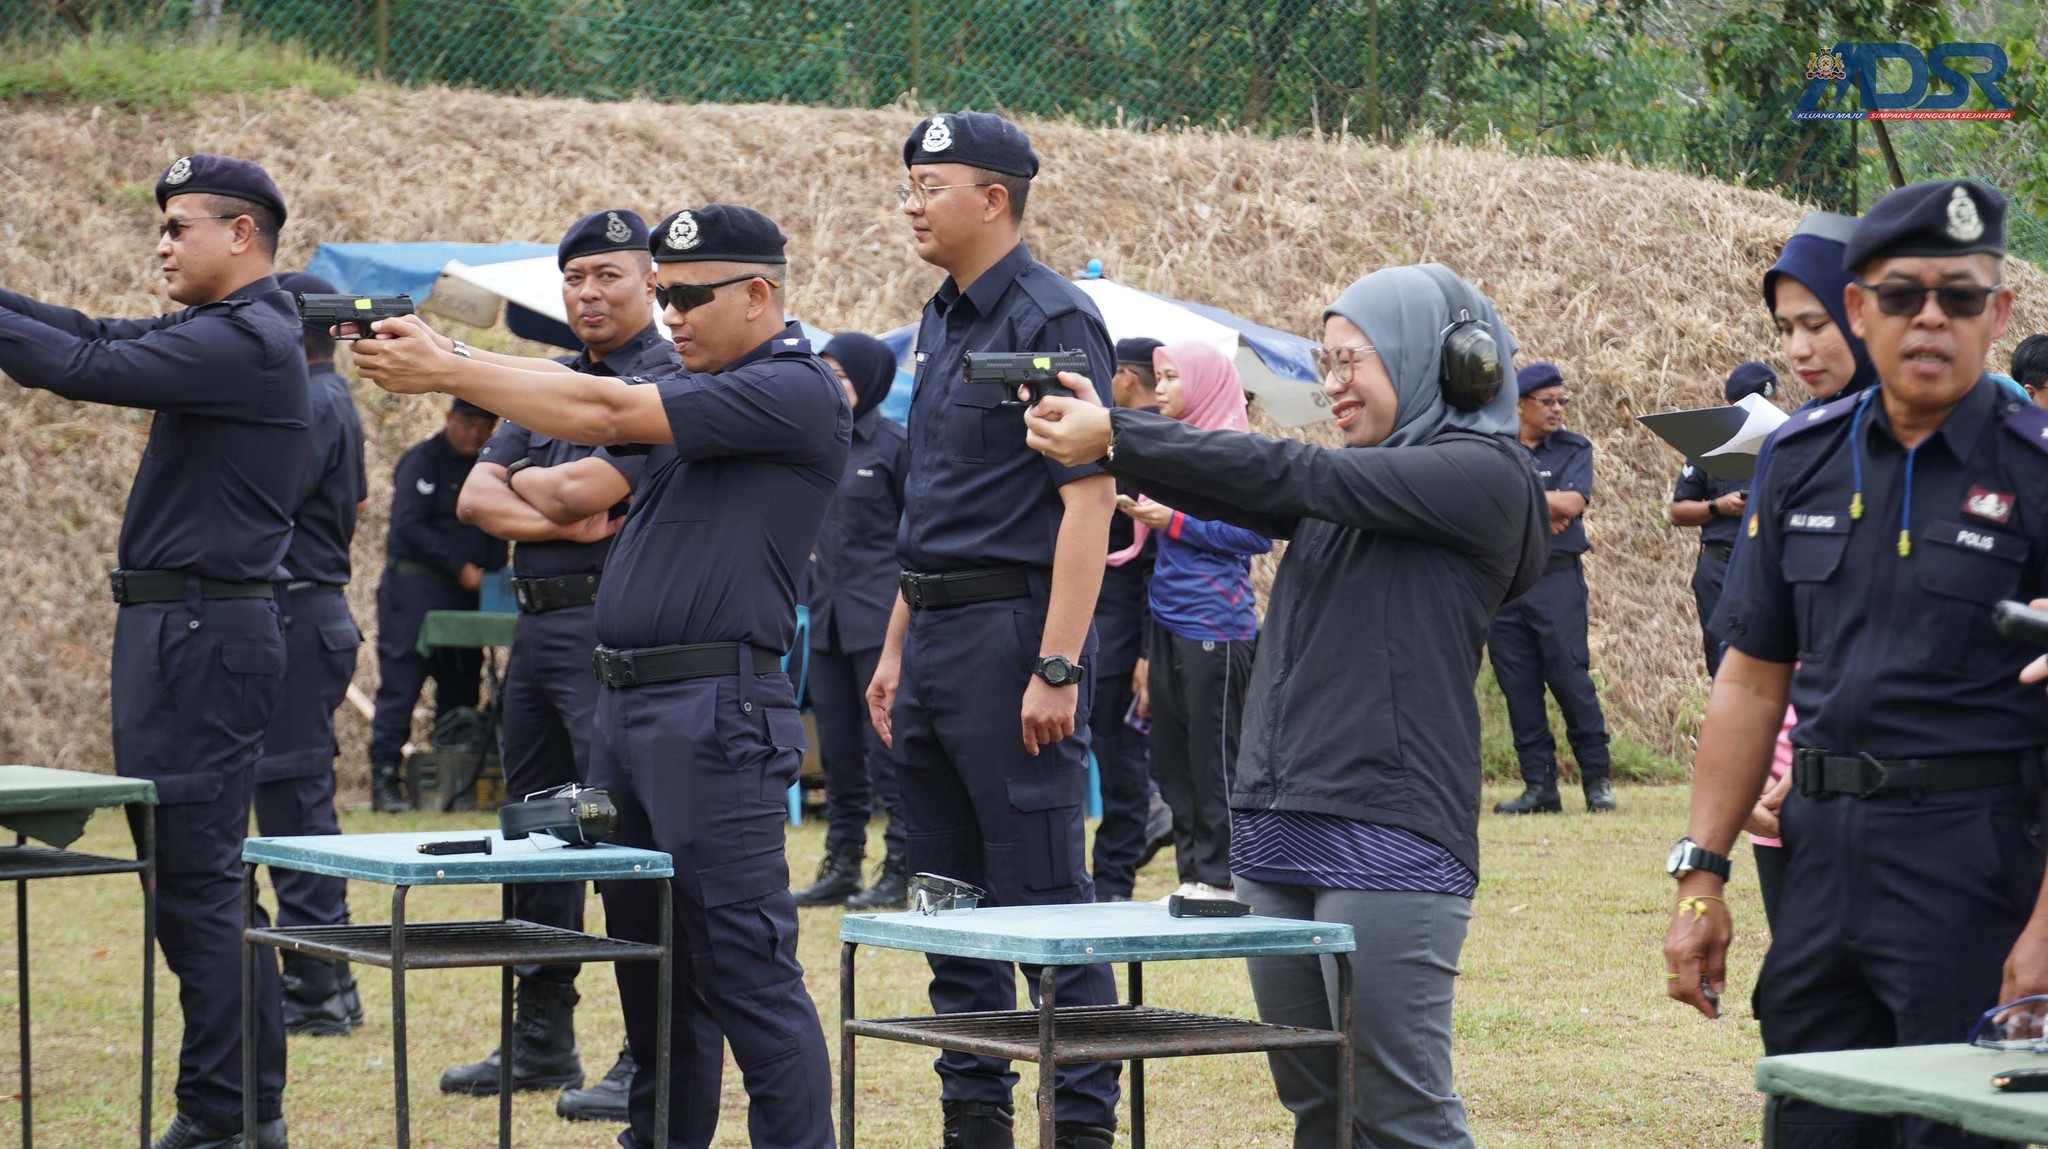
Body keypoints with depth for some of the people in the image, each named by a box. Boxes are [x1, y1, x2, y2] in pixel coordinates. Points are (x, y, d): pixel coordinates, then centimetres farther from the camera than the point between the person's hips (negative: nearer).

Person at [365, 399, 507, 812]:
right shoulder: (423, 460, -4)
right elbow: (409, 526, -13)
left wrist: (493, 574, 1)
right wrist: (461, 569, -15)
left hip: (465, 593, 7)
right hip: (415, 587, -7)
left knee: (461, 686, 7)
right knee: (400, 684, -9)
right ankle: (385, 781, -9)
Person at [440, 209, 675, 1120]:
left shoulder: (671, 380, -7)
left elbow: (586, 489, -19)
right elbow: (476, 498, 6)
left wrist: (541, 490, -5)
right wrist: (567, 520, -8)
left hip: (616, 630, -9)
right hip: (537, 626, 9)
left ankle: (652, 1059, -9)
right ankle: (540, 1043, 23)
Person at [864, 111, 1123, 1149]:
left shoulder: (1051, 320, -12)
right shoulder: (941, 322, 16)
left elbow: (1089, 500, -18)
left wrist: (1057, 668, -23)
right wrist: (896, 648, 18)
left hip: (1013, 628, -9)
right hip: (936, 636, 9)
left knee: (1045, 895, -6)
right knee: (949, 896, 12)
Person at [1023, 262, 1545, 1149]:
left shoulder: (1483, 476, -6)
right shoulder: (1350, 491, 19)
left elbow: (1290, 477, -13)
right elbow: (1243, 499, 5)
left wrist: (1115, 435, -13)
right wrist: (1109, 443, -11)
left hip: (1388, 838, -8)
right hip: (1275, 832, 8)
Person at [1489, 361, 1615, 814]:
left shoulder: (1574, 450, 7)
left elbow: (1572, 503, -9)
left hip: (1557, 577, -2)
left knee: (1570, 676, -7)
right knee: (1517, 685, 2)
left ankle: (1597, 779, 2)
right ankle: (1539, 785, 7)